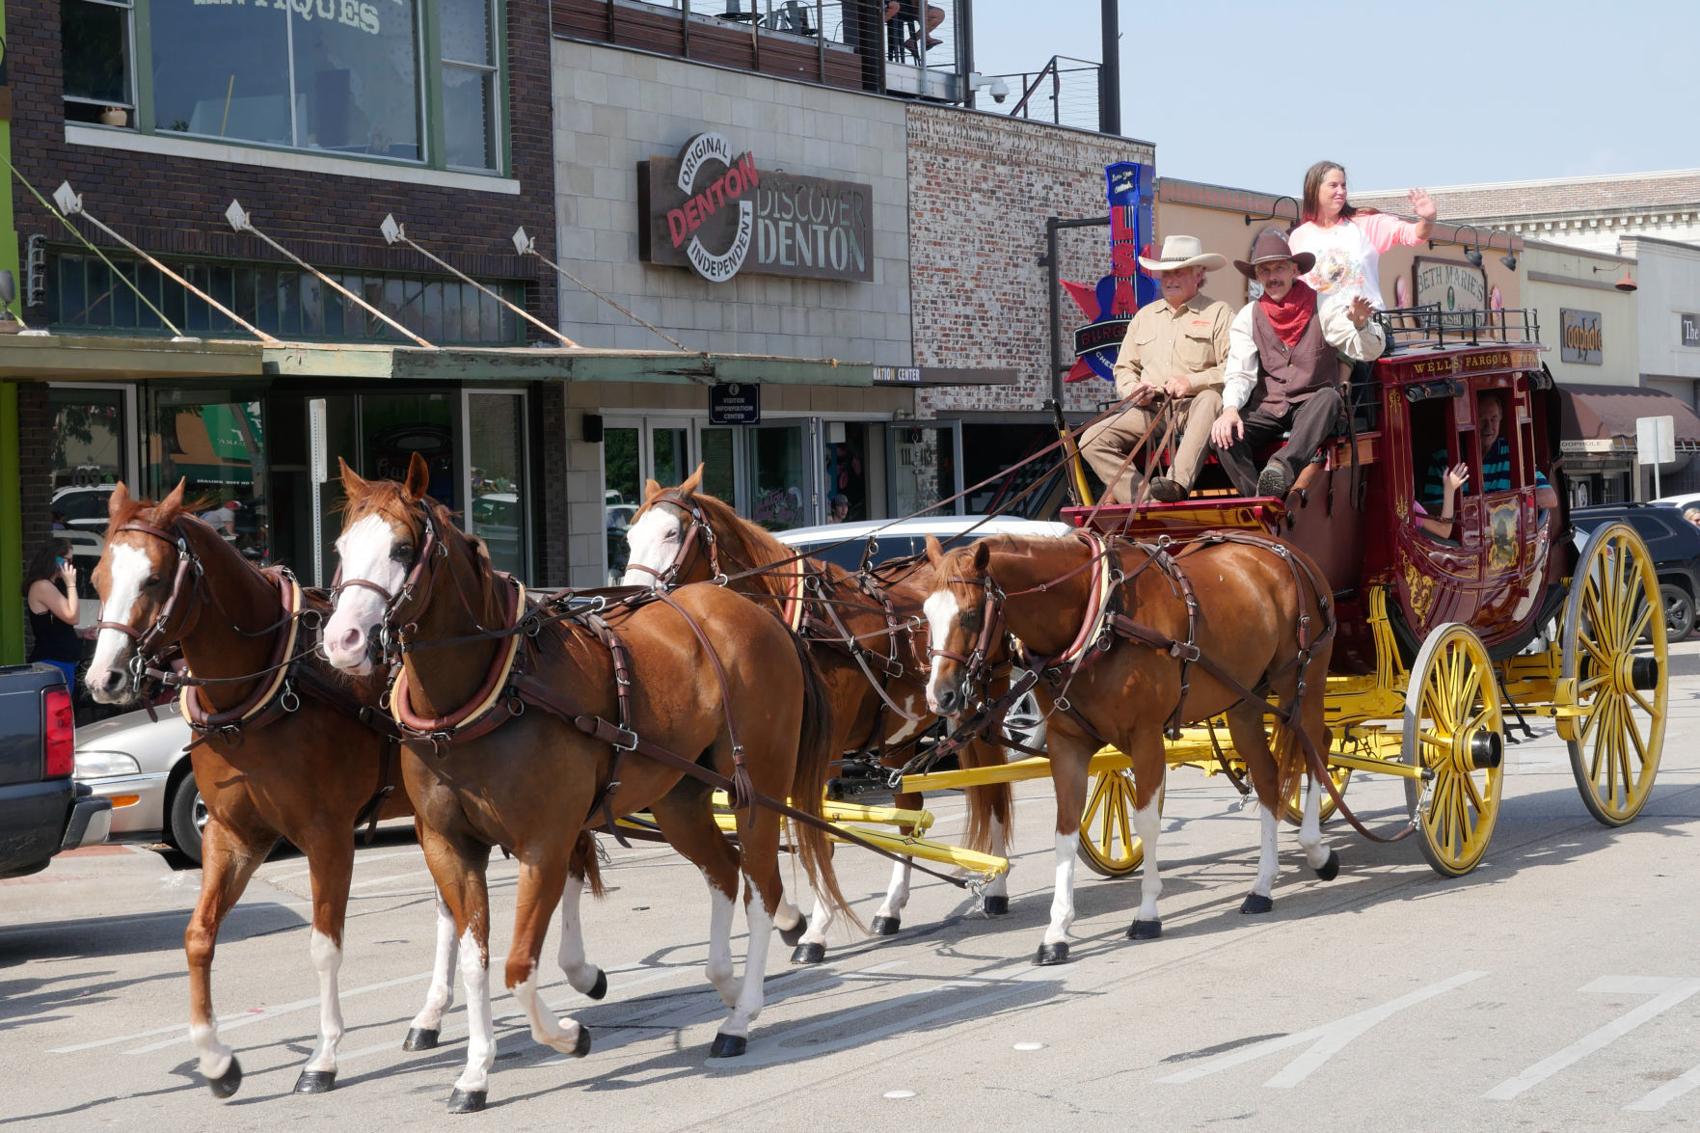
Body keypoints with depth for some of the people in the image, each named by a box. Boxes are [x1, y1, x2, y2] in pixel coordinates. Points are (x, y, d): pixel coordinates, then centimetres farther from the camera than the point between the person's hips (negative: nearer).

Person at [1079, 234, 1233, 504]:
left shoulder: (1218, 312, 6)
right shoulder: (1144, 316, 23)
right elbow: (1124, 368, 23)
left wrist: (1193, 382, -20)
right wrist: (1133, 389, -1)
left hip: (1195, 410, -4)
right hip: (1150, 411, 4)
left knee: (1210, 399, -40)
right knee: (1092, 439, -17)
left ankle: (1178, 483, -53)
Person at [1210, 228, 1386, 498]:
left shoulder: (1321, 308, -1)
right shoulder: (1248, 317, 6)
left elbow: (1369, 352, -8)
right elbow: (1239, 373, -3)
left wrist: (1361, 324, -32)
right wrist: (1230, 409, -24)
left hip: (1312, 407, -2)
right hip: (1269, 410, 2)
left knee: (1329, 397, -37)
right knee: (1223, 434, -27)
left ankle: (1283, 467, -54)